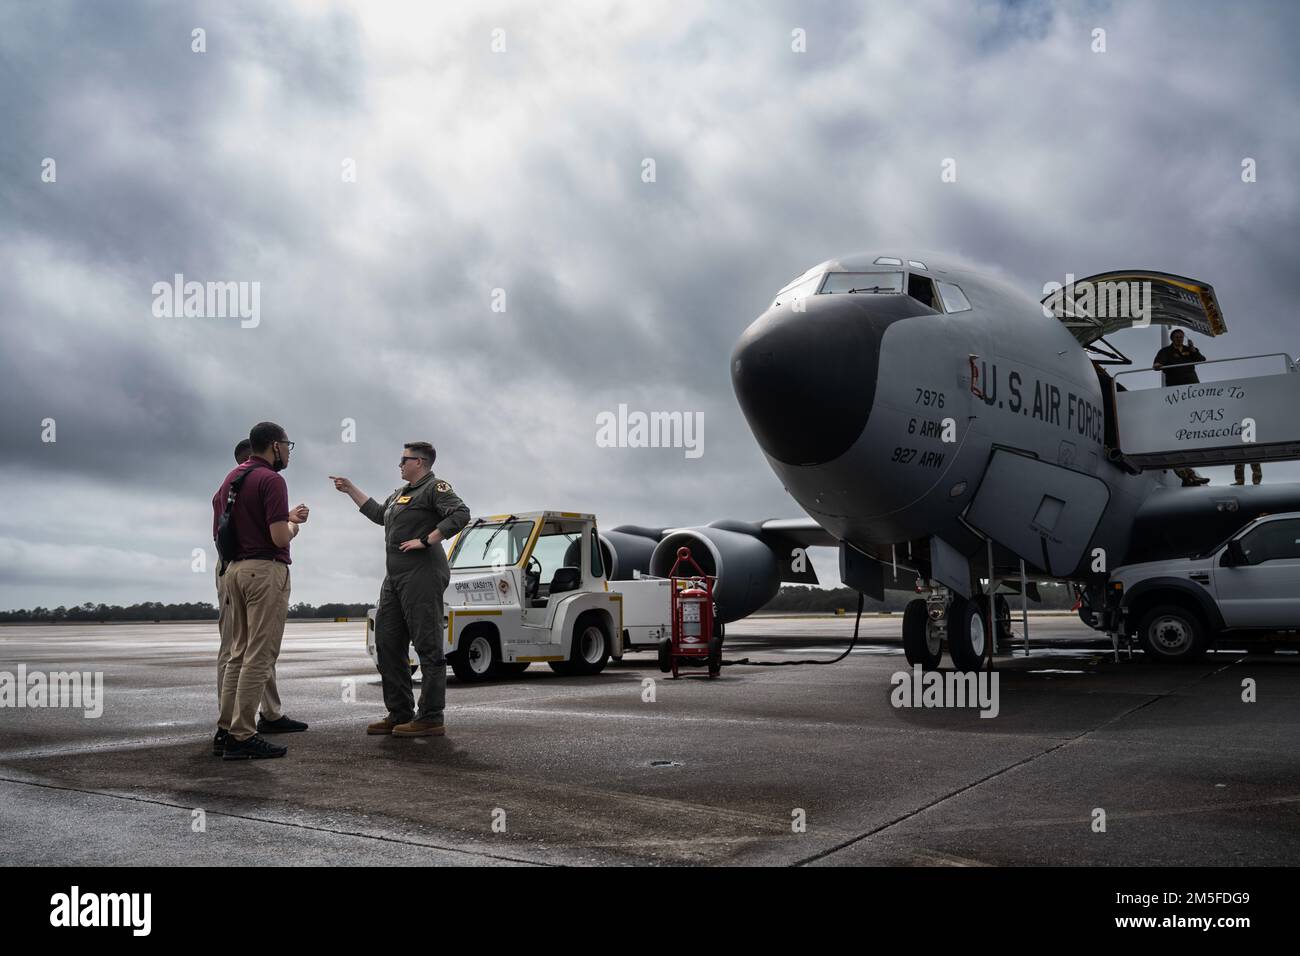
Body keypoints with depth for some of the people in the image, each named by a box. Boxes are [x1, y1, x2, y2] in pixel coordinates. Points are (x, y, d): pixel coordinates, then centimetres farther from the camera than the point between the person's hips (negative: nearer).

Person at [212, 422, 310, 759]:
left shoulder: (231, 478, 16)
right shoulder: (271, 480, -12)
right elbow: (280, 537, -20)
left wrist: (286, 518, 21)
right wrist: (293, 525, 2)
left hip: (235, 569, 9)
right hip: (266, 570, -9)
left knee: (239, 653, 14)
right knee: (259, 656, -7)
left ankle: (227, 729, 14)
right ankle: (242, 737, -7)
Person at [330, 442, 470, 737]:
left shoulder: (434, 488, -6)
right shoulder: (401, 493, 23)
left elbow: (460, 514, -20)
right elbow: (379, 514, 38)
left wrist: (426, 540, -20)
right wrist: (350, 489, 38)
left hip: (422, 576, -10)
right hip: (395, 578, 10)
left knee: (428, 646, -8)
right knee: (387, 642, 11)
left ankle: (431, 720, -6)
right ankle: (399, 714, 18)